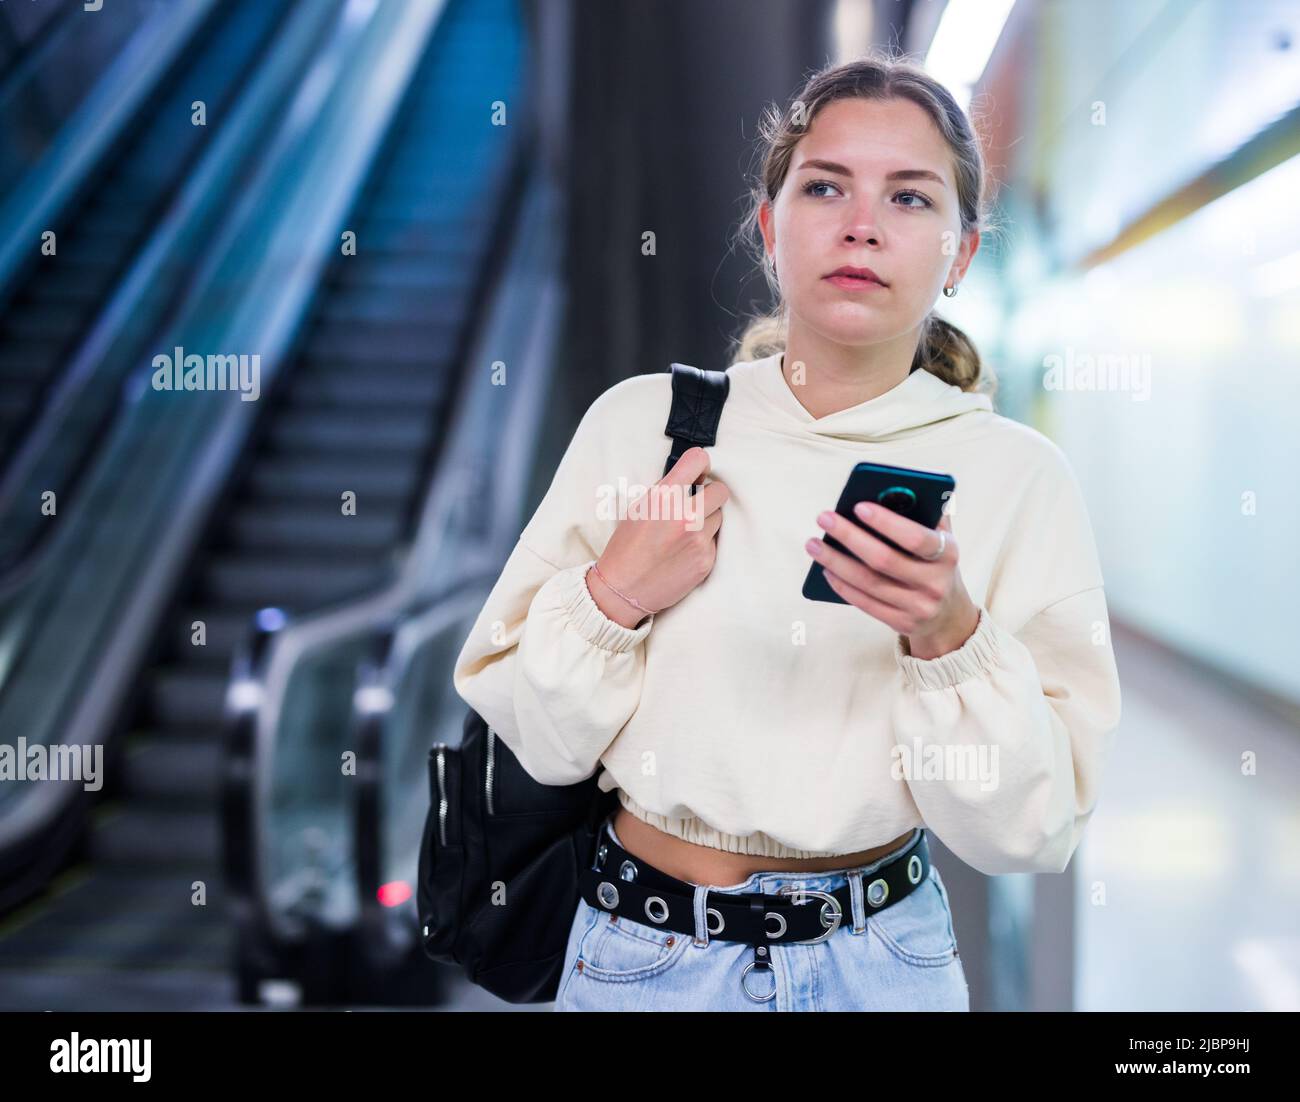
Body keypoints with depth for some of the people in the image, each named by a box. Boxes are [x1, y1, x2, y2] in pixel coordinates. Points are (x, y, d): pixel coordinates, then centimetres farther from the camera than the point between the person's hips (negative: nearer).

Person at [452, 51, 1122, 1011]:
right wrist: (612, 598, -19)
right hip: (646, 956, 1)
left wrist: (949, 638, -24)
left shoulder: (1018, 475, -9)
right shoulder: (642, 420, -7)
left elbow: (1030, 835, -10)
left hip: (881, 962, 0)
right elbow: (525, 734, -3)